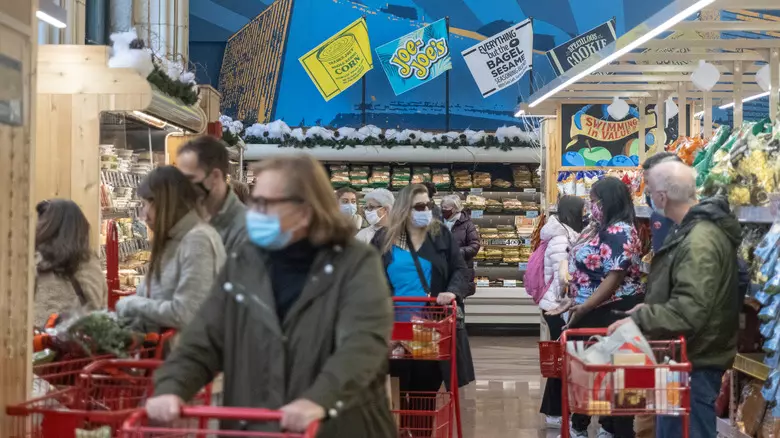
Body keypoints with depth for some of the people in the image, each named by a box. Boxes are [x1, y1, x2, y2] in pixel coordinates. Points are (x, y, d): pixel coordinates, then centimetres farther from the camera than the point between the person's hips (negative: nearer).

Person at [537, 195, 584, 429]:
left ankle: (555, 410, 21)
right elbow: (563, 278, -21)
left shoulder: (565, 236, 12)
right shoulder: (561, 239, -17)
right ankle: (554, 413, 7)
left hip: (558, 306, 9)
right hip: (558, 307, -9)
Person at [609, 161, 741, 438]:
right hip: (688, 355, 11)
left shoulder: (700, 241, -25)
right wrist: (649, 309, 13)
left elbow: (688, 311, -31)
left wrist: (637, 320, -24)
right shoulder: (695, 230, 10)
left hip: (694, 361, -11)